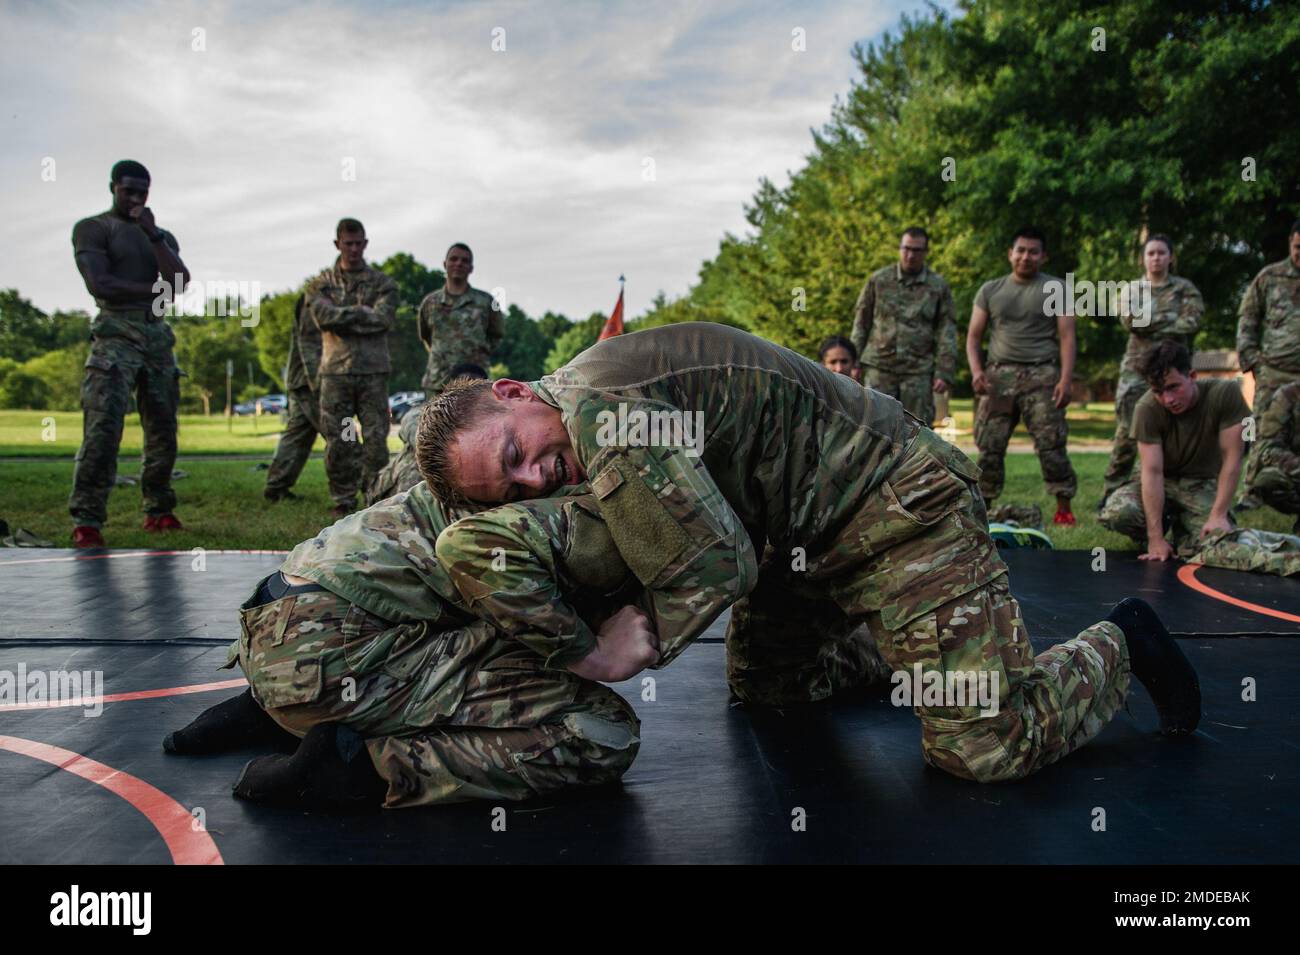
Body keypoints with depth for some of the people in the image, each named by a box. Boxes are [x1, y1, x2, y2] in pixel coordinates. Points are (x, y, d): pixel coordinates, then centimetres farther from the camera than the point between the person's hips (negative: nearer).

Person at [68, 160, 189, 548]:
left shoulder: (162, 235, 20)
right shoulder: (91, 229, 5)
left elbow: (180, 282, 2)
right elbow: (99, 284, -9)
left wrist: (152, 233, -4)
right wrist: (156, 290, -3)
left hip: (158, 334, 6)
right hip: (116, 333, -5)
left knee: (163, 430, 5)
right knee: (103, 428, -14)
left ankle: (158, 511, 15)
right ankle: (86, 520, -14)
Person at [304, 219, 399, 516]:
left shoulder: (383, 283, 10)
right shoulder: (320, 284, 12)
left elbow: (384, 319, -7)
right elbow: (323, 315, -8)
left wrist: (341, 318, -7)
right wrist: (362, 312, -8)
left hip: (373, 371, 0)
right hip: (335, 371, 0)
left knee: (376, 438, -2)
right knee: (338, 441, 1)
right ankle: (343, 501, 10)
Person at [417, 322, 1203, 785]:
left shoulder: (601, 412, -30)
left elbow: (719, 565, -28)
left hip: (895, 504, -10)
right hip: (805, 533, 10)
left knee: (989, 746, -11)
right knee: (761, 688, 22)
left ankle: (1120, 645, 16)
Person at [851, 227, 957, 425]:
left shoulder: (938, 286, 5)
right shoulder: (878, 280, 5)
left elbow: (947, 332, 3)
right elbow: (861, 323, 9)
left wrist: (944, 373, -5)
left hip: (918, 371, 0)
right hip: (880, 366, 0)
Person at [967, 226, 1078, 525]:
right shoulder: (990, 291, 15)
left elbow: (1067, 337, 3)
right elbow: (973, 336, 13)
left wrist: (1065, 379, -10)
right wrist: (976, 371, -5)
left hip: (1041, 375, -2)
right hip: (999, 375, 2)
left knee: (1050, 444, -9)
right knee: (990, 445, -3)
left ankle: (1063, 508, -3)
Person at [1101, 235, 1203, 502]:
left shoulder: (1184, 288, 12)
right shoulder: (1130, 289, 14)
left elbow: (1192, 322, -5)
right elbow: (1130, 320, -5)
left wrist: (1149, 324, -7)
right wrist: (1171, 320, -7)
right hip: (1136, 368, 0)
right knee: (1127, 433, -5)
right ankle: (1112, 493, 0)